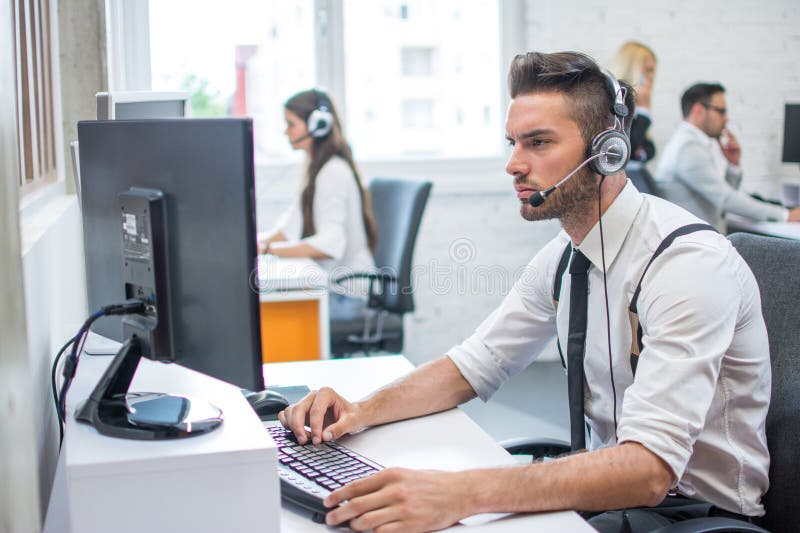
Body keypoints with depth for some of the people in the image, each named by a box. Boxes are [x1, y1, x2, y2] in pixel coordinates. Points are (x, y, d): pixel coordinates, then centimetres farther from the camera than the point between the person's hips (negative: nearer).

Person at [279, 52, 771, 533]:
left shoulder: (690, 262, -25)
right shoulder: (565, 256, 1)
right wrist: (362, 411, -10)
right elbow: (474, 365, 8)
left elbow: (649, 467, -33)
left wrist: (464, 493, -44)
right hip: (616, 481, 6)